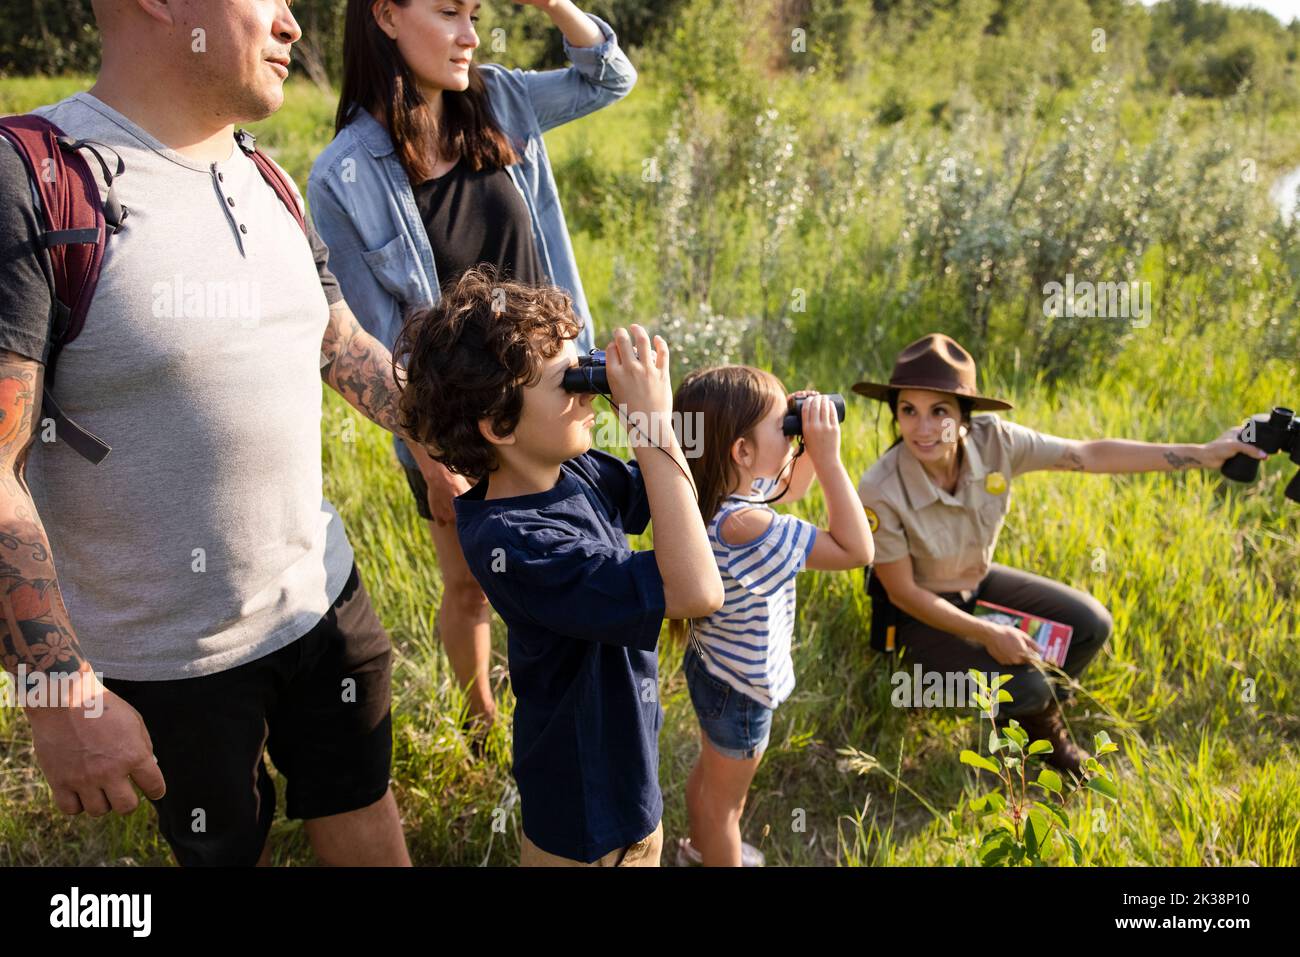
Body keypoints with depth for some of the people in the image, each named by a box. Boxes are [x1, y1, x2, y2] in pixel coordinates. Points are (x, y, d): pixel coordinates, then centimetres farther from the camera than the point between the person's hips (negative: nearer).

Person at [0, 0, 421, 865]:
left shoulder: (266, 185, 3)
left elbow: (347, 349, 14)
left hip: (324, 599, 6)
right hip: (169, 662, -5)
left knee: (367, 827, 20)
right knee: (229, 848, 17)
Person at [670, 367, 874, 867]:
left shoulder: (717, 490, -10)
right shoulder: (744, 525, -39)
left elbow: (792, 487, 10)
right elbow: (856, 549, -36)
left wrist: (810, 446, -9)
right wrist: (828, 456, -34)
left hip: (710, 663, 9)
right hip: (739, 687, -9)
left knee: (709, 770, 33)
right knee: (725, 797, 17)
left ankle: (700, 847, 57)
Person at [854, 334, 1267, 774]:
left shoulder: (994, 441, -24)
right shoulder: (881, 492, -33)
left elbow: (1090, 454, -15)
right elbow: (902, 591, -22)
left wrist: (1203, 454, -16)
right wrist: (987, 633, -24)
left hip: (978, 581, 5)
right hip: (919, 610, -5)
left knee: (1090, 625, -1)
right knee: (1023, 687, -19)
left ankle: (1032, 711, 26)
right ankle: (1035, 711, 20)